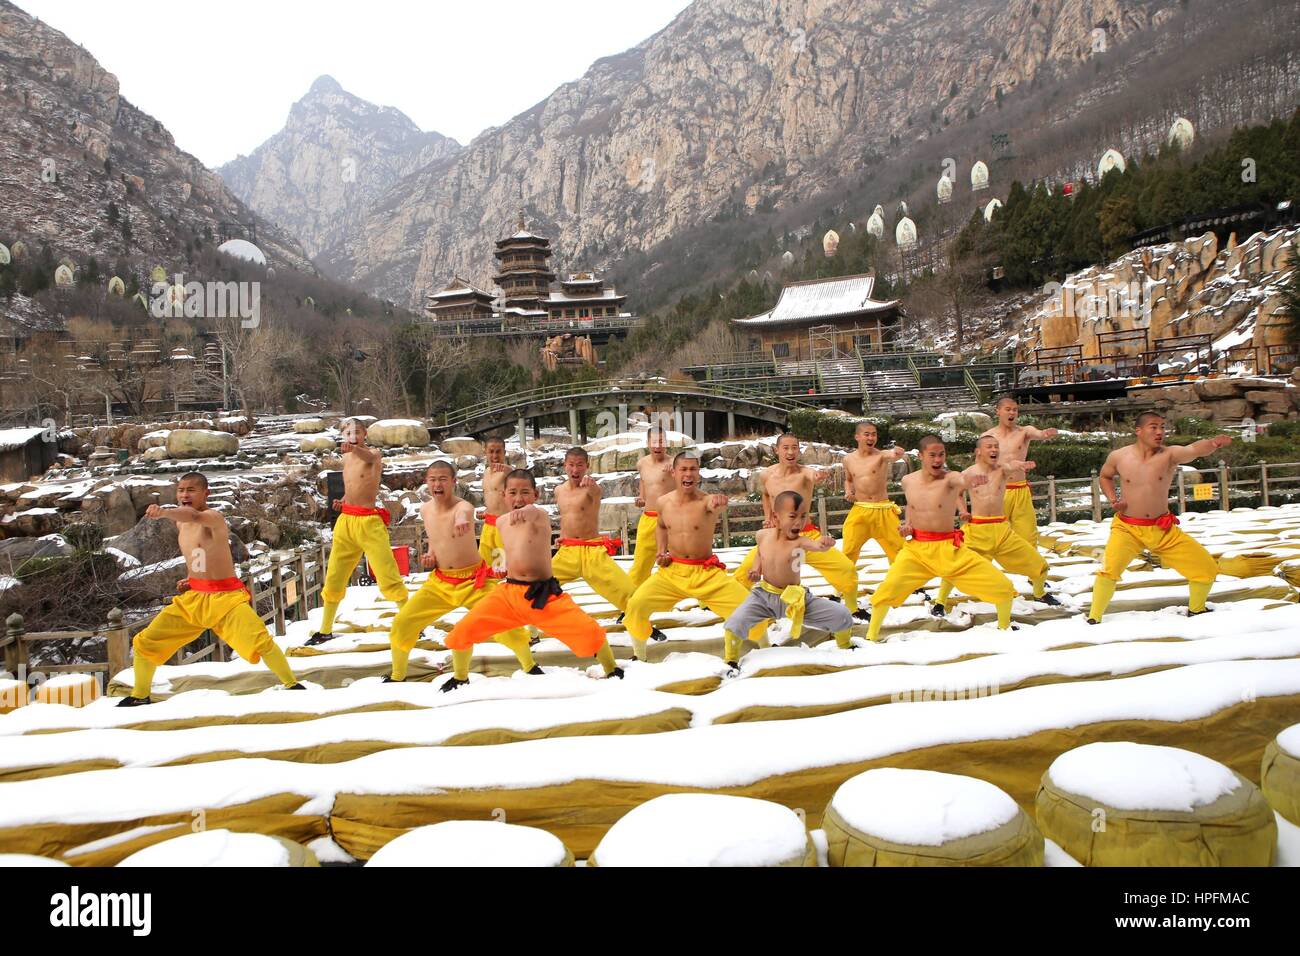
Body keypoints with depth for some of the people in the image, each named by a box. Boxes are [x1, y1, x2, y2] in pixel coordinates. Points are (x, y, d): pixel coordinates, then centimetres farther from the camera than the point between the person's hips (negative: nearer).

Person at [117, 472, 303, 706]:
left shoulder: (214, 517, -16)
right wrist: (189, 579, 6)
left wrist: (163, 512, -61)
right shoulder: (181, 524, 9)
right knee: (144, 643, 9)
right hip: (192, 597, 8)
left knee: (260, 641, -25)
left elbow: (195, 516, -42)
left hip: (226, 597, -8)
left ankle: (291, 684, -7)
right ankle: (140, 695, 31)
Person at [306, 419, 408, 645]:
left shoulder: (374, 453, -8)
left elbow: (369, 457, -35)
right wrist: (342, 501, 7)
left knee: (388, 576, -9)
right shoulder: (346, 459, 13)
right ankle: (325, 631, 25)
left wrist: (354, 448, -58)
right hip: (345, 521, 7)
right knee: (333, 578, 12)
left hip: (369, 521, -7)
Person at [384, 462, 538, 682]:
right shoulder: (425, 510, -1)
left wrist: (461, 520, -74)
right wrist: (431, 553, 1)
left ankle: (530, 667, 12)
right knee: (402, 623, 0)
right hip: (440, 581, 5)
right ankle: (397, 676, 23)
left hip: (474, 580, -5)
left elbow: (464, 512, -50)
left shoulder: (463, 507, -22)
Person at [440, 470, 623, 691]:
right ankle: (460, 677, 24)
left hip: (544, 594, -4)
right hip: (509, 592, 5)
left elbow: (533, 513, -41)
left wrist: (525, 511, -62)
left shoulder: (540, 516, -13)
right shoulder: (502, 522, 6)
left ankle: (611, 670, 13)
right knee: (462, 631, -6)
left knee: (589, 631, -18)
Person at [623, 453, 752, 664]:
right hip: (671, 571, 3)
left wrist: (719, 503, -68)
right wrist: (661, 551, 5)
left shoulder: (706, 501, -16)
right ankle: (639, 657, 9)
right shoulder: (663, 503, -2)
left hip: (707, 573, -3)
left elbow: (714, 504, -44)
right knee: (636, 604, -16)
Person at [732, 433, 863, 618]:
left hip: (806, 535, -2)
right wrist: (767, 517, 8)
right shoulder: (767, 475, -4)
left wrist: (821, 477, -66)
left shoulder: (805, 473, -17)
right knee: (744, 573, -7)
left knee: (847, 568, -11)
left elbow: (815, 477, -43)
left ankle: (852, 609, 16)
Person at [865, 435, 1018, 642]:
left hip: (949, 549, -1)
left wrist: (973, 480, -64)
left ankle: (1004, 627, 28)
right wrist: (907, 523, 5)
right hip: (915, 548, 2)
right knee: (887, 590, -18)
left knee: (1003, 587, -3)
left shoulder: (950, 479, -14)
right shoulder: (908, 482, -1)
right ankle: (871, 637, 4)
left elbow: (963, 481, -41)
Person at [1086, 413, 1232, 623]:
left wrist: (1213, 443, -54)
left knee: (1207, 568, 3)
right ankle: (1093, 618, -5)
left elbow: (1194, 450, -33)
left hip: (1163, 529, 2)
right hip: (1127, 528, -2)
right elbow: (1104, 476, 15)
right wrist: (1113, 499, -1)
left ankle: (1196, 609, 33)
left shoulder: (1170, 454, -10)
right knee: (1109, 570, -25)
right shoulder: (1118, 456, -6)